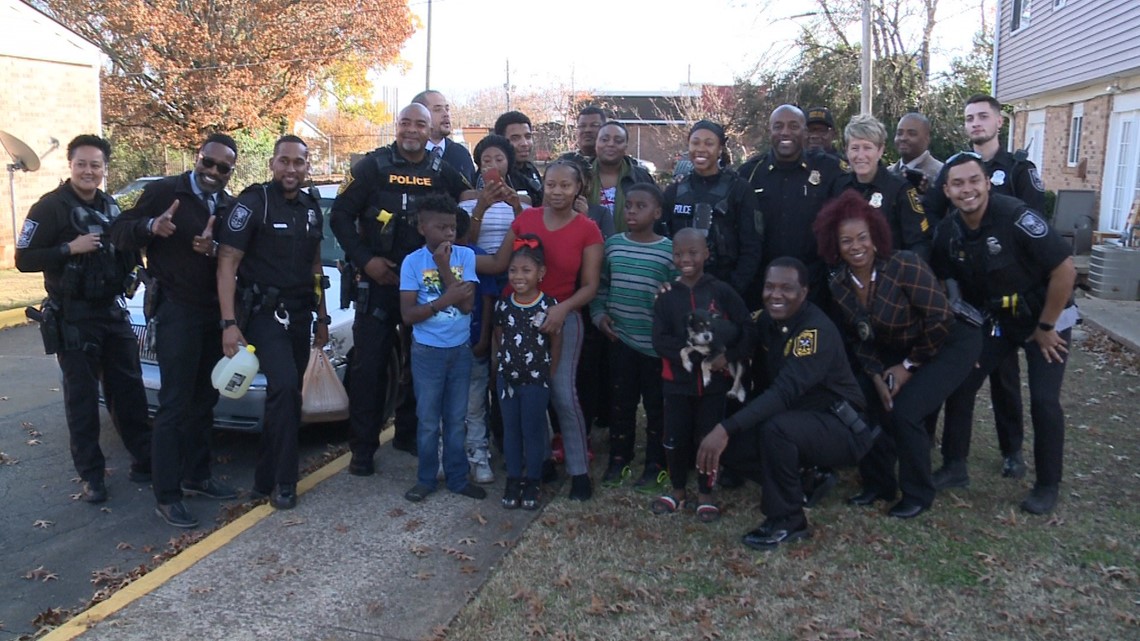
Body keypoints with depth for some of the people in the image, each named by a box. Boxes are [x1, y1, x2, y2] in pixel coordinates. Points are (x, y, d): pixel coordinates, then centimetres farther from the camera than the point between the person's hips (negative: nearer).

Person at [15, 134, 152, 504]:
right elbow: (24, 259, -11)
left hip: (113, 311, 6)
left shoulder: (111, 207, 11)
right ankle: (91, 476, 11)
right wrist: (69, 248, -22)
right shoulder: (50, 207, -8)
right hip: (72, 317, -5)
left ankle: (144, 462, 19)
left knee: (129, 390, 9)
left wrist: (132, 260, 2)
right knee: (82, 397, 1)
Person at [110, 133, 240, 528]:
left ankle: (196, 477, 27)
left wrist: (215, 250, -17)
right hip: (176, 310, -6)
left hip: (215, 312, 6)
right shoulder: (164, 192, -6)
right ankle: (167, 496, -1)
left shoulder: (230, 207, 10)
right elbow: (119, 234, -8)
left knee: (204, 400, 14)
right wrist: (151, 226, -28)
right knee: (174, 404, -7)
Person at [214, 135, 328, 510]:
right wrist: (229, 323, -19)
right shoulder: (253, 202, -8)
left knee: (286, 395, 8)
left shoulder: (311, 208, 11)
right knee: (285, 387, -21)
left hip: (300, 314, 6)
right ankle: (283, 482, -9)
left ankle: (266, 480, 22)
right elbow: (227, 263, -11)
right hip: (263, 312, -6)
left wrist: (322, 318, 16)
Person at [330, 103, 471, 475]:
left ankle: (408, 433, 28)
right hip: (377, 280, -3)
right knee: (368, 366, -1)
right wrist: (365, 260, -12)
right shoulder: (372, 167, -2)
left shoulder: (442, 172, 5)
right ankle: (363, 448, 9)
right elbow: (340, 215, -3)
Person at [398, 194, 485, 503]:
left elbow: (467, 305, -14)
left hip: (461, 350, 2)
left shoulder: (465, 256, -4)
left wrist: (443, 267, -19)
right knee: (429, 422, 9)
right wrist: (444, 300, -21)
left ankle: (457, 477, 26)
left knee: (456, 420, 13)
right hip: (427, 352, -2)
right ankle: (426, 479, 24)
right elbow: (408, 315, -12)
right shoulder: (412, 262, -8)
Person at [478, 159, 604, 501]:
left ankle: (579, 471, 4)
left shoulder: (587, 230, -4)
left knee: (563, 393, -11)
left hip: (562, 317, -3)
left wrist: (562, 309, -20)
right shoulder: (526, 218, 3)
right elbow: (499, 263, 6)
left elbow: (590, 286, -4)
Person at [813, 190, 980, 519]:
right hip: (897, 350, 6)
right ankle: (879, 483, 15)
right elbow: (857, 338, 1)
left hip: (948, 344, -6)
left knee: (904, 411, -21)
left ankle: (919, 494, 4)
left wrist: (910, 365, -15)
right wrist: (877, 375, -12)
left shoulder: (904, 266, -28)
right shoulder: (839, 284, -10)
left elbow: (940, 320, -24)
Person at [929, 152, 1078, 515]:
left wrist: (1045, 327, -17)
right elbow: (944, 281, 6)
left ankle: (1047, 485, 12)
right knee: (959, 386, 0)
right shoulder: (948, 231, -11)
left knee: (1043, 400, -7)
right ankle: (954, 468, 16)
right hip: (996, 320, 5)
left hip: (1047, 319, -5)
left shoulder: (1015, 216, -28)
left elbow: (1065, 270, -24)